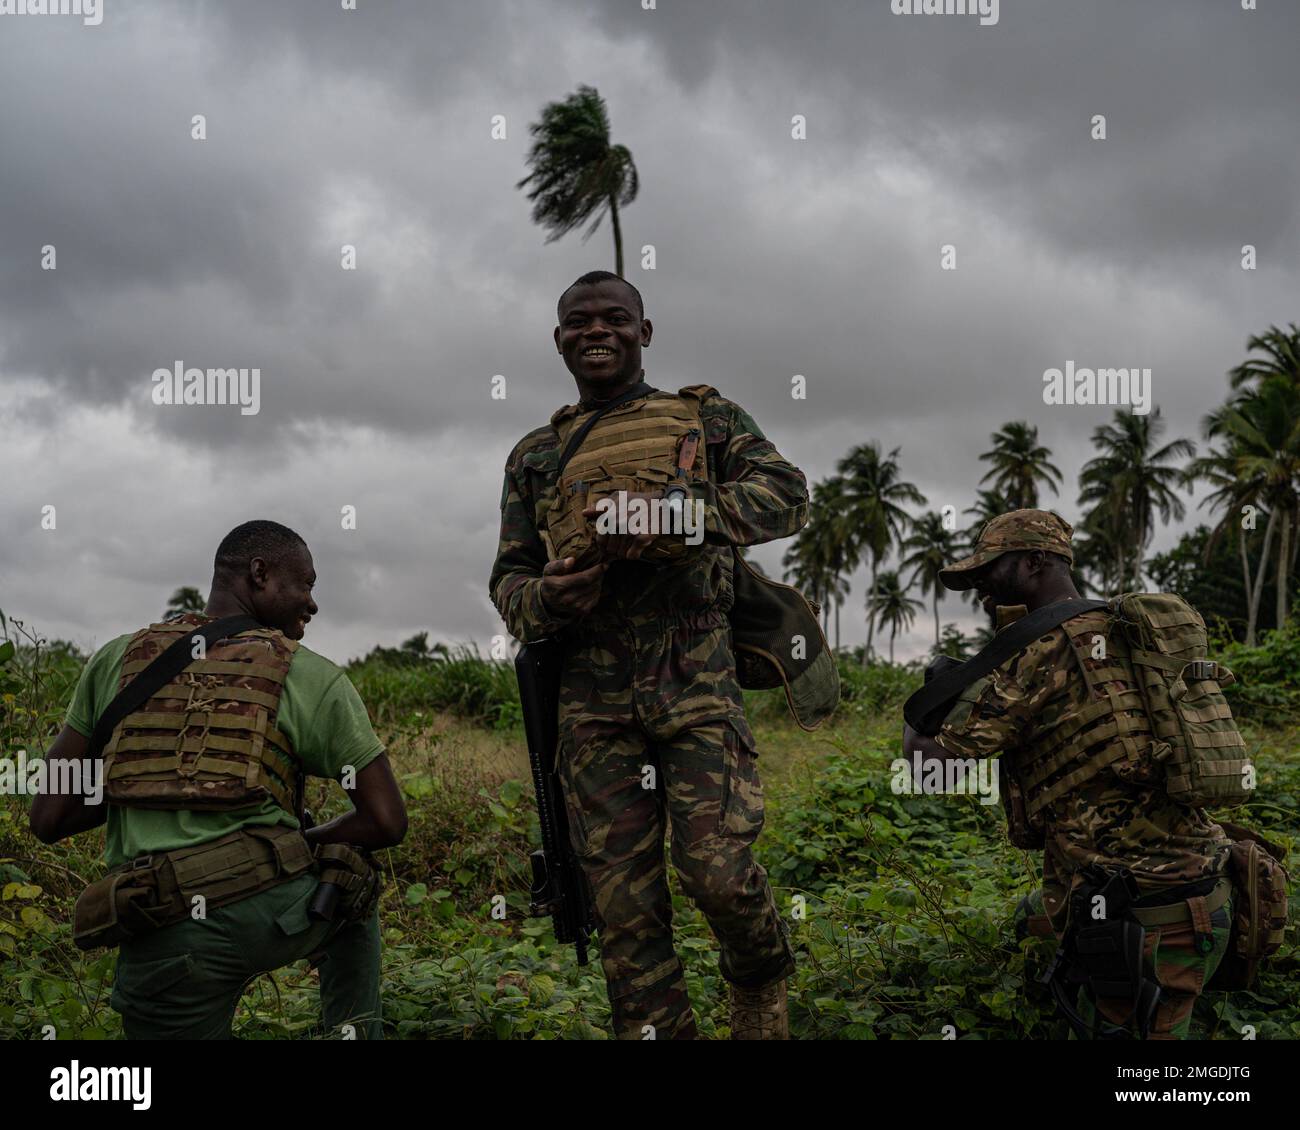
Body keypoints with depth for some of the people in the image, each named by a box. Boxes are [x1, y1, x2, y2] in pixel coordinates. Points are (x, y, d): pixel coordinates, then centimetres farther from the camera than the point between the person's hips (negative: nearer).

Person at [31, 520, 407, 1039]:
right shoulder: (314, 678, 6)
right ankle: (355, 1030, 21)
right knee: (349, 893, 33)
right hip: (275, 908, -1)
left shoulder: (116, 658, 13)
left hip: (161, 947, 2)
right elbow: (387, 821, 4)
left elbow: (48, 818, 11)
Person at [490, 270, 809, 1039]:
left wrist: (678, 515, -16)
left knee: (717, 866, -12)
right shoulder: (535, 455, 21)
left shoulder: (707, 417, 13)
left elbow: (787, 495, -1)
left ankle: (764, 984, 19)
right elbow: (508, 576, 21)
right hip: (593, 694, 3)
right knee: (623, 896, 1)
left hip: (697, 679, -3)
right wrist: (540, 600, -5)